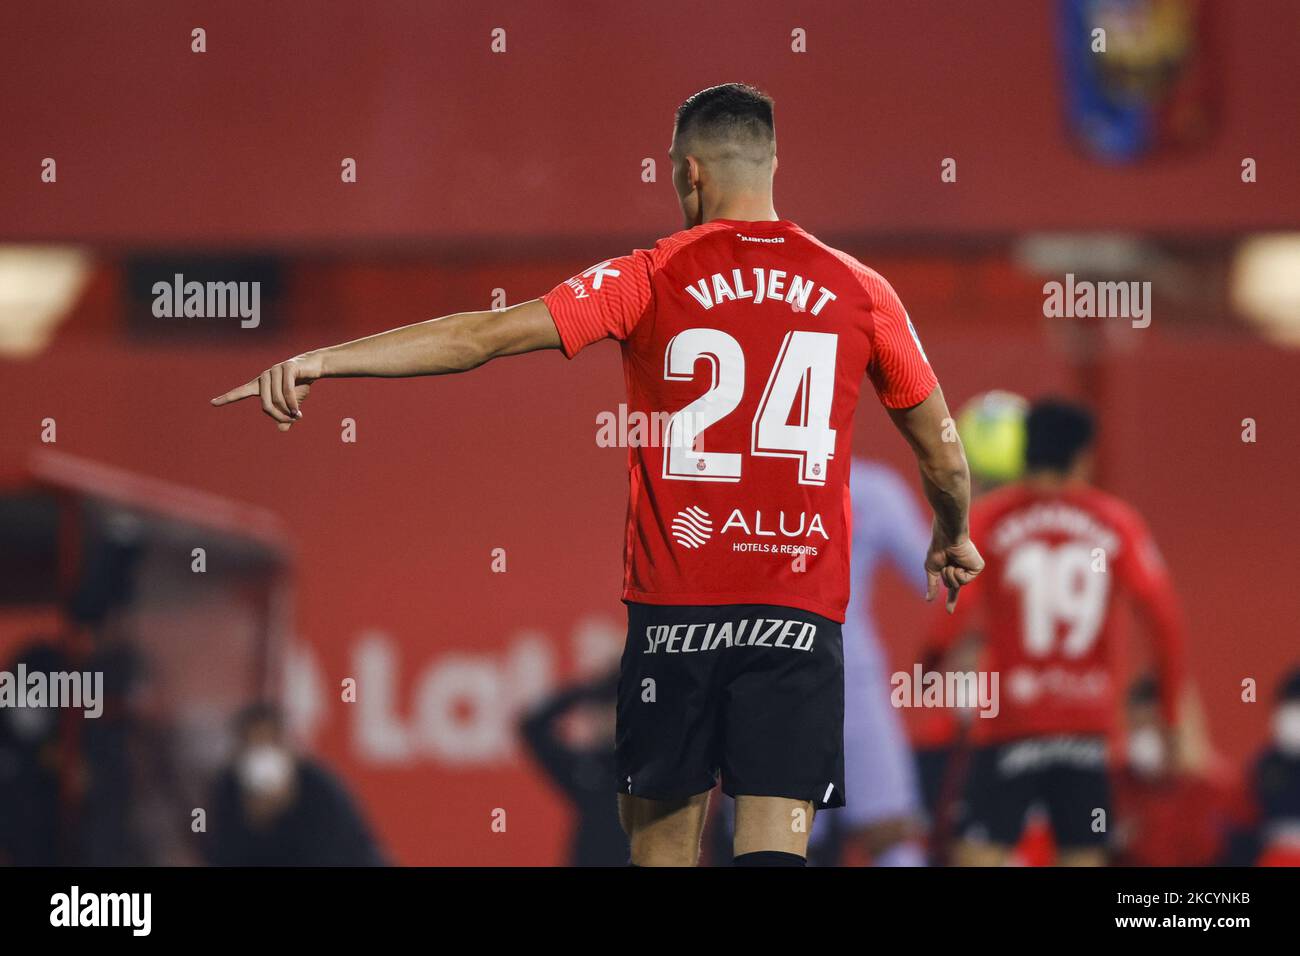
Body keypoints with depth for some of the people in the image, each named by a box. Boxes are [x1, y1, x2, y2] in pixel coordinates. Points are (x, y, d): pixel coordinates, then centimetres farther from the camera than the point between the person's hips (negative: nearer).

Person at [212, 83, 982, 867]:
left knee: (664, 841, 10)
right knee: (772, 846, -7)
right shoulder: (861, 292, 5)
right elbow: (944, 455, 16)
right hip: (802, 613, 0)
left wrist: (324, 359, -10)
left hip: (675, 604, 0)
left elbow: (486, 335, -10)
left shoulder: (652, 280, -1)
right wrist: (953, 538, 37)